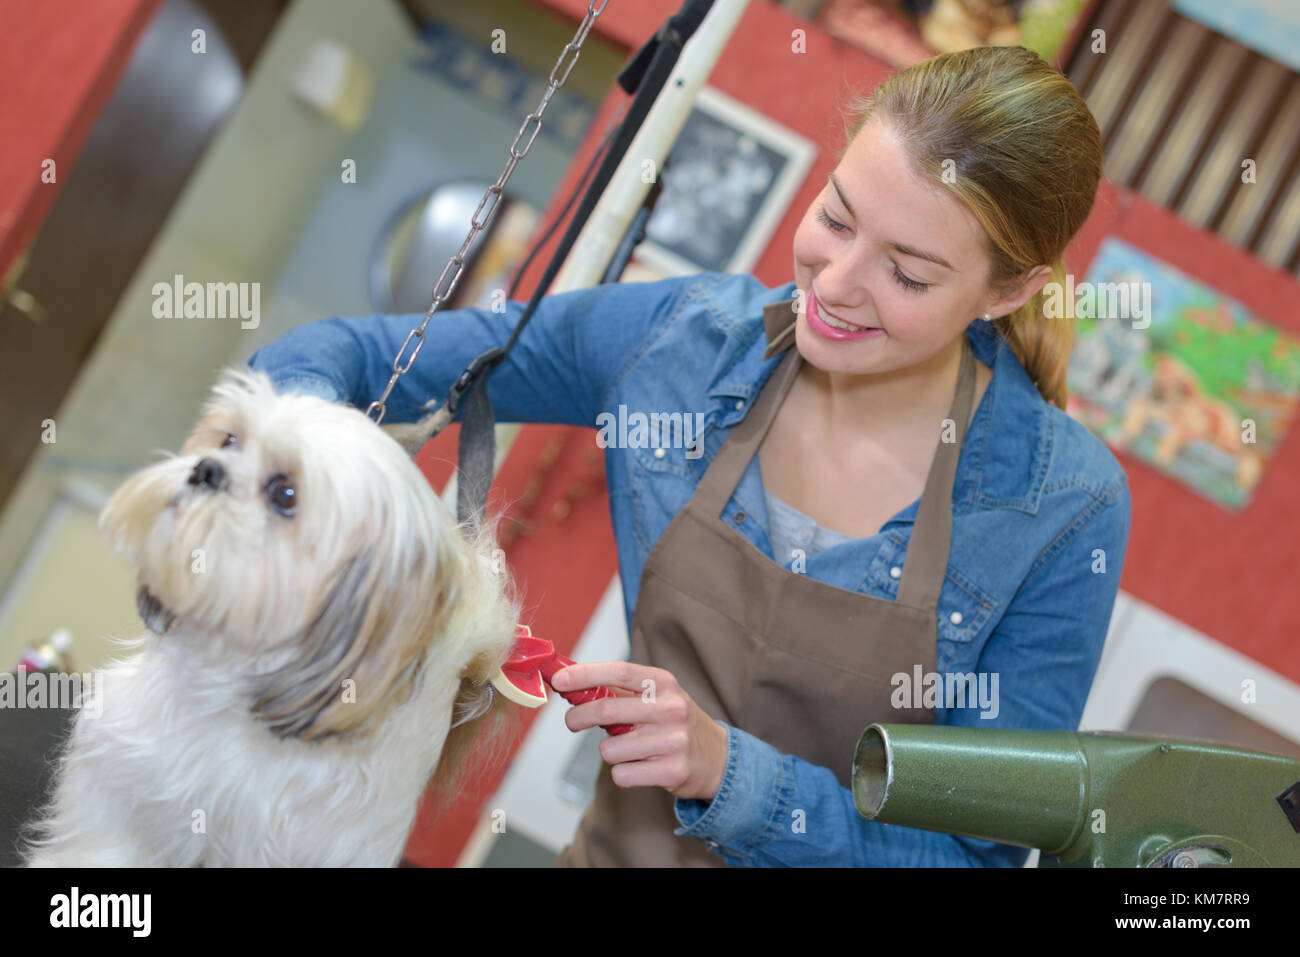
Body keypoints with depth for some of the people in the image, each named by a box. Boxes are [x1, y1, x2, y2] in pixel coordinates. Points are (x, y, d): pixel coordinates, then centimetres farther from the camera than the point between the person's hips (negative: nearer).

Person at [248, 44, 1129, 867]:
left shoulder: (1066, 511, -15)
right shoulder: (685, 335, -8)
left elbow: (982, 847, -13)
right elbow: (352, 353, 0)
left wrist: (726, 770, -25)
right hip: (624, 848, 1)